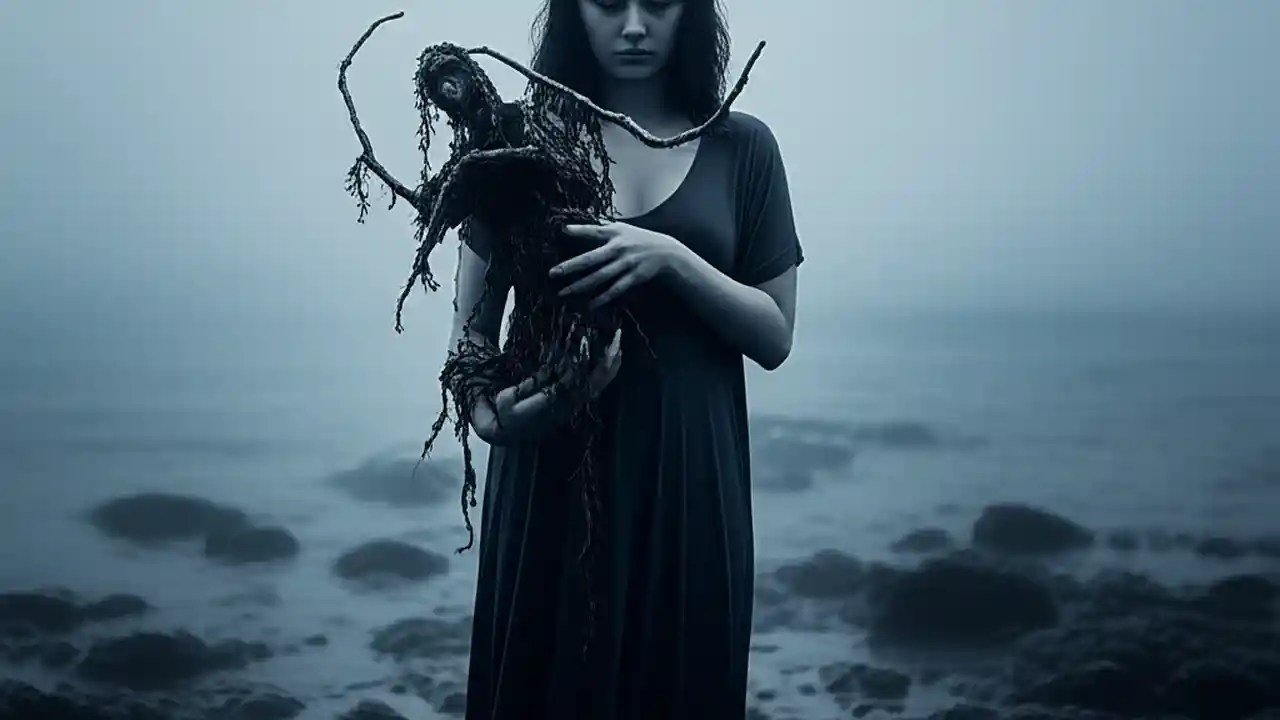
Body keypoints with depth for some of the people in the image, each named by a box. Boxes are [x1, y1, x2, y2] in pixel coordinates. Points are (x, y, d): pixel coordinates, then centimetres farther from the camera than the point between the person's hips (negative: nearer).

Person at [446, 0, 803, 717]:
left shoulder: (741, 146, 2)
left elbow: (775, 337, 0)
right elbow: (473, 329, 4)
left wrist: (671, 260, -16)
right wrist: (488, 409, -17)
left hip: (687, 480, 0)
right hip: (551, 474, 0)